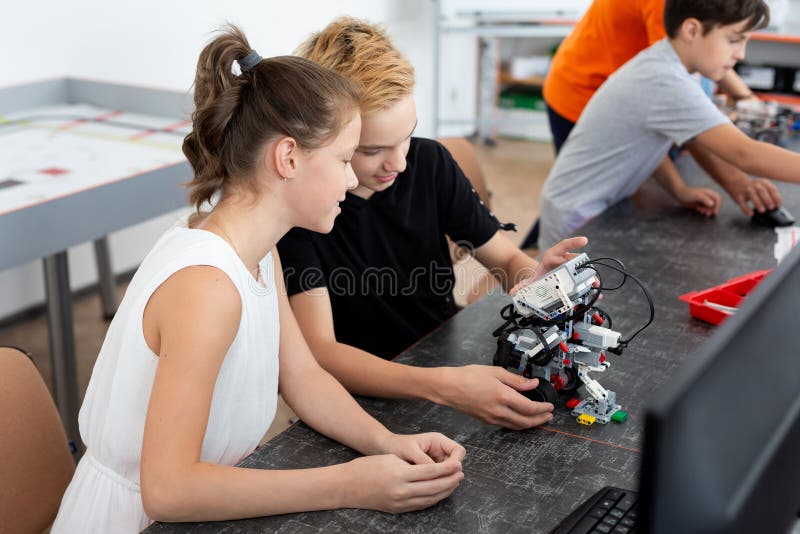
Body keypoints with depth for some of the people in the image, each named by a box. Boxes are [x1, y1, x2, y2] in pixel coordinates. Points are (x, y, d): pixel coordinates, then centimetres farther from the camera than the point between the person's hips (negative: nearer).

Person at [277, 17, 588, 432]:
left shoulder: (429, 162, -4)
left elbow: (505, 257, 5)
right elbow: (317, 352, -26)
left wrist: (534, 275, -20)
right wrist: (443, 387, -40)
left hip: (448, 363, 6)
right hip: (361, 399, -5)